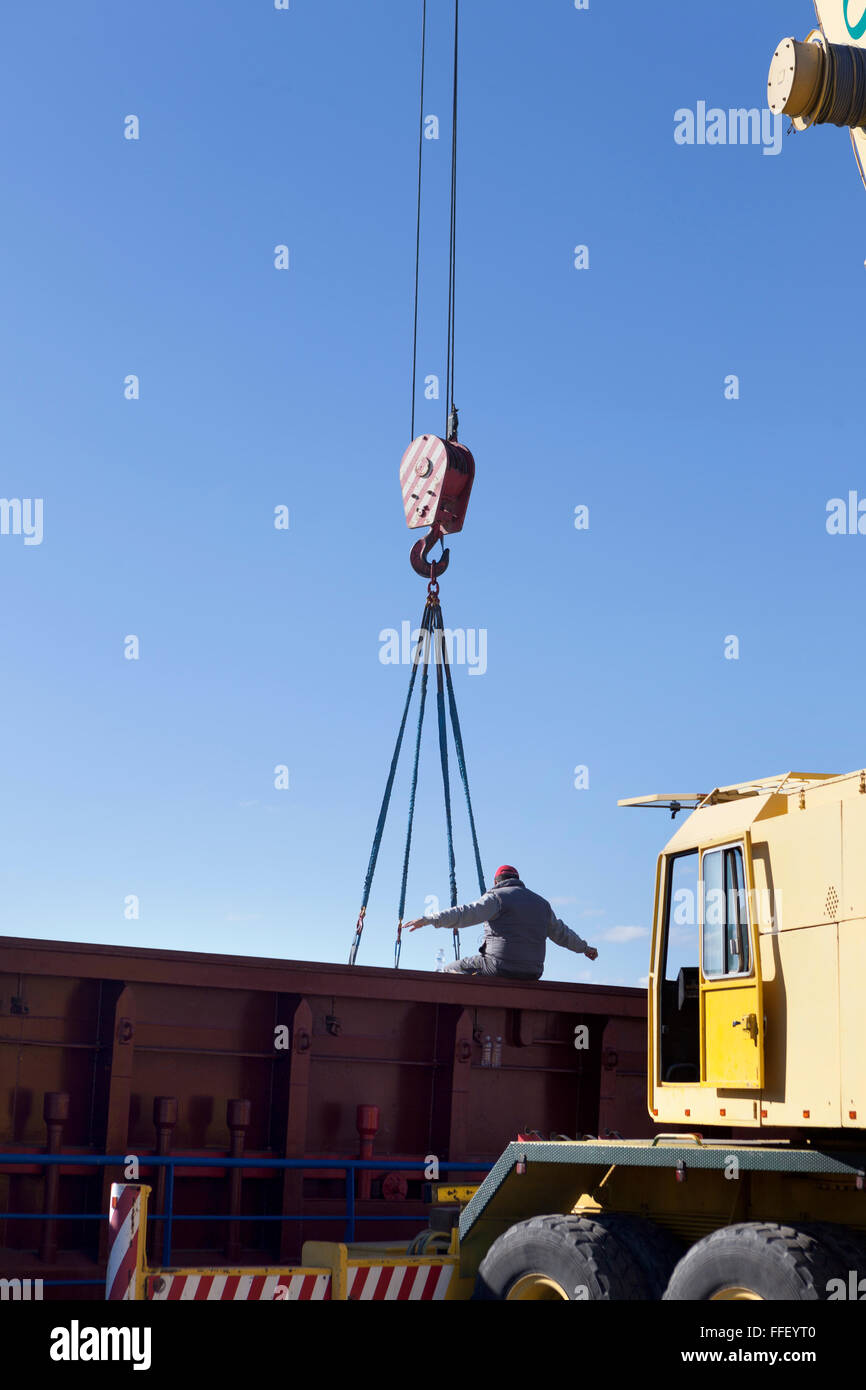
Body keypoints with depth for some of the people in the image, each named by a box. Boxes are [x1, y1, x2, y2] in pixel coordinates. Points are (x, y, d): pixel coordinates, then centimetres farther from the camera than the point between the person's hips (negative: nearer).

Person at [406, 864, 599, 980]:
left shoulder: (498, 897, -2)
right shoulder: (541, 903, 18)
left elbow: (467, 914, -17)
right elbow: (561, 932, 28)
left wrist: (431, 920, -22)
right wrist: (585, 948, 45)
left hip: (500, 969, -7)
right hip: (531, 974, 7)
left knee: (451, 971, 7)